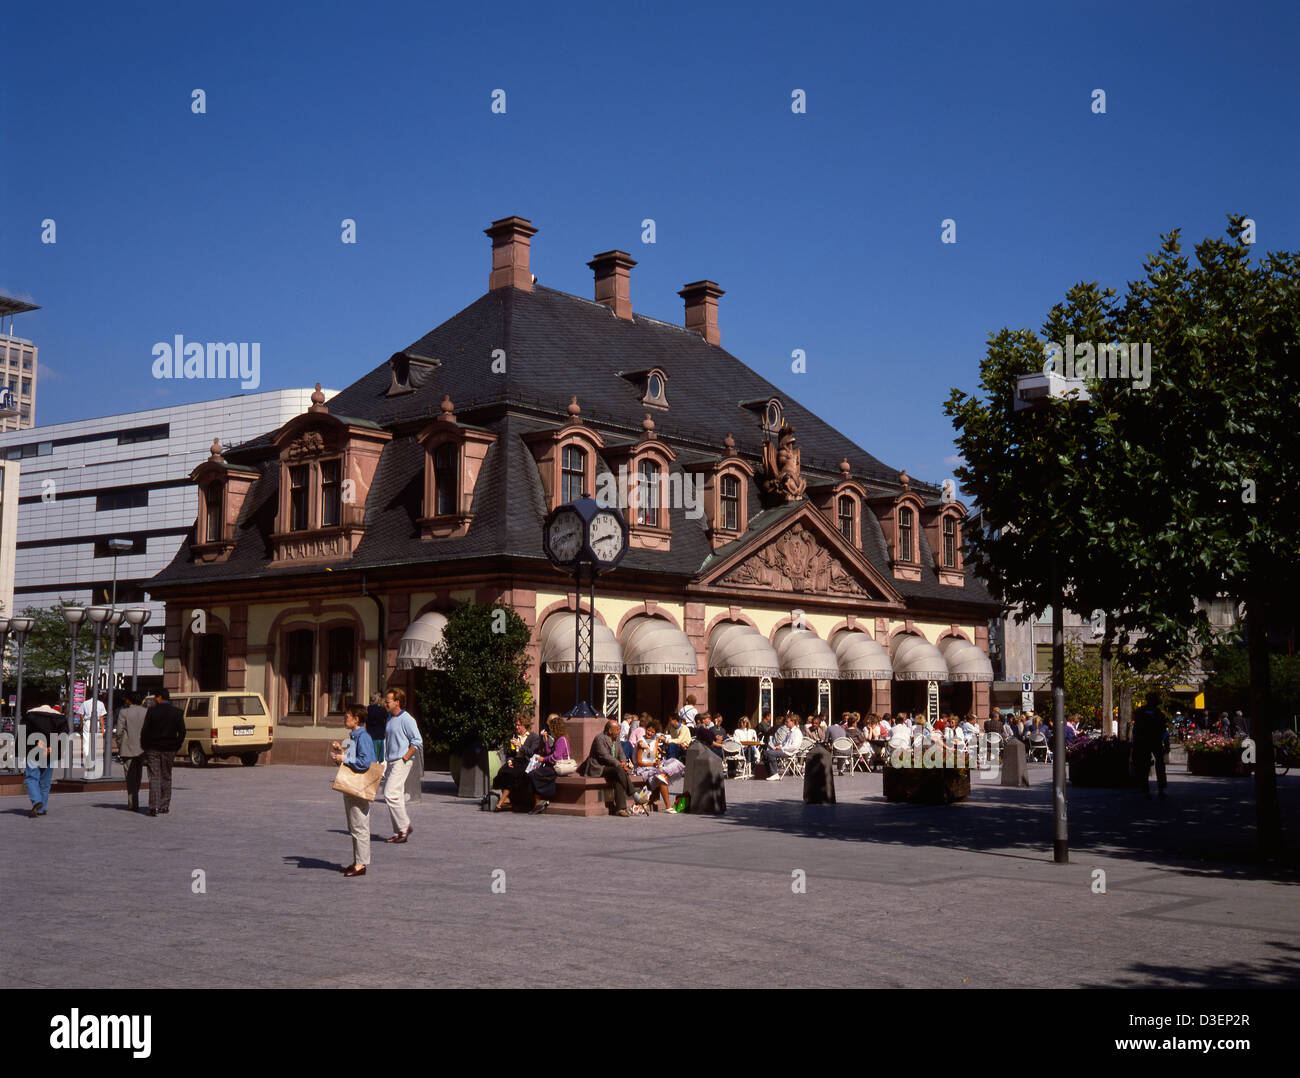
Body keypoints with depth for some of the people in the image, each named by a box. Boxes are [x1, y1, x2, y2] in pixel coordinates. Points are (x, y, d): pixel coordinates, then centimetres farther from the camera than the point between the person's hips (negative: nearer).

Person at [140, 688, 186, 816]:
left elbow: (144, 731, -6)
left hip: (153, 749, -2)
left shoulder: (152, 711, -6)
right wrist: (177, 747, 10)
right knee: (166, 777, 12)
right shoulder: (177, 712, 2)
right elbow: (182, 732, 1)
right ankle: (164, 806, 12)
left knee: (154, 778, -1)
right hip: (169, 750, 2)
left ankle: (154, 807, -8)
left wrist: (144, 747, 4)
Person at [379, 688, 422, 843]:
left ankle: (404, 827, -5)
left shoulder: (406, 719, -12)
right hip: (390, 763, 9)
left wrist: (405, 758, -16)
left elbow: (418, 742, -15)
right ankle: (399, 832, 13)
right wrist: (385, 761, 16)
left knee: (391, 794, -15)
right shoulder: (390, 718, 15)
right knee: (395, 796, 8)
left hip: (401, 762, -9)